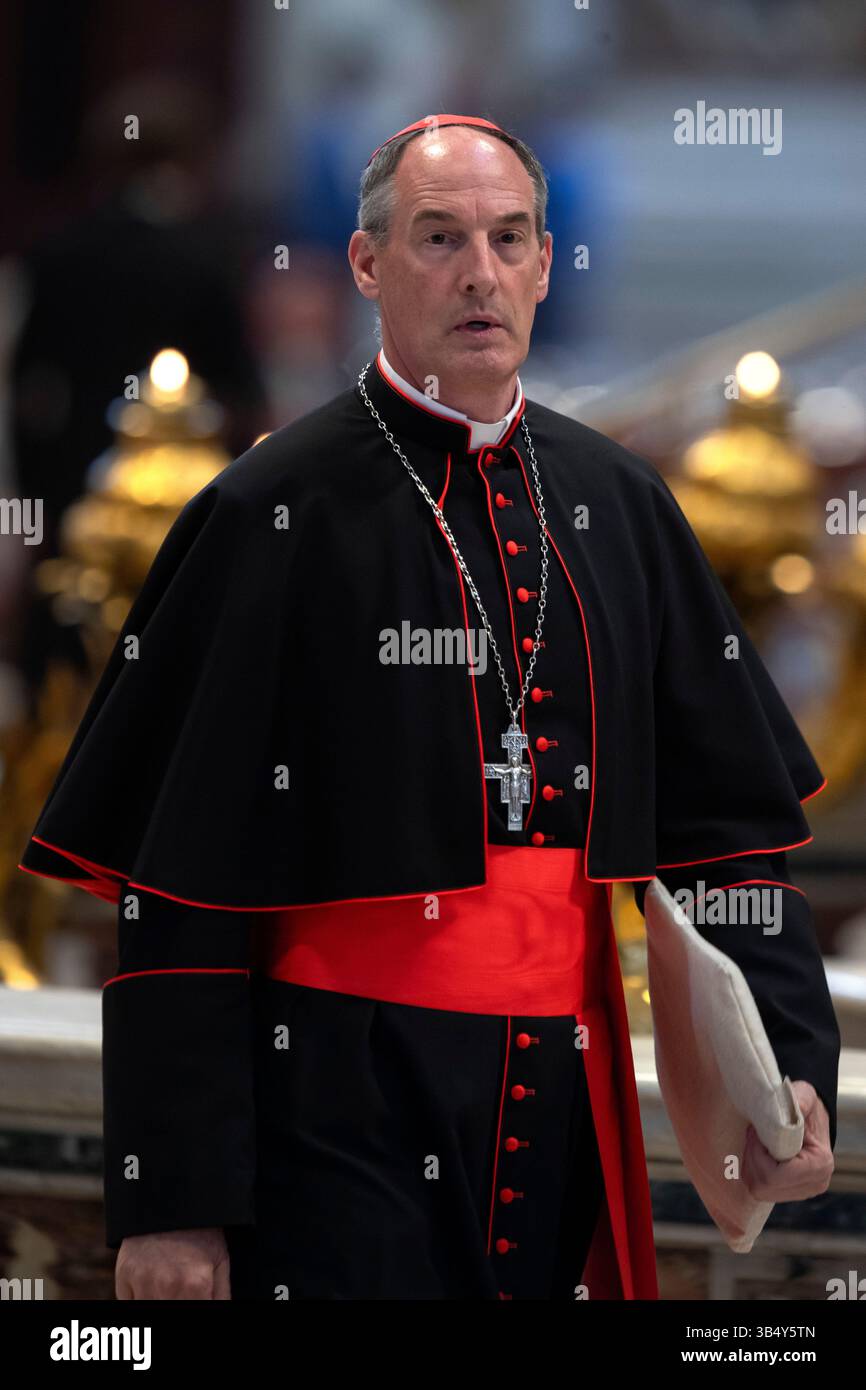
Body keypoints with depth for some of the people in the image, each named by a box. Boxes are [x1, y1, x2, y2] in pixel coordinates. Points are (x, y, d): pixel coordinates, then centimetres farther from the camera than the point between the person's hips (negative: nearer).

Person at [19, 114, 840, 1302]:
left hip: (563, 1104, 5)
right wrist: (172, 1202, -12)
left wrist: (786, 1066, -4)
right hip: (343, 1105, -5)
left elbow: (730, 824, 11)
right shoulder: (271, 516, -7)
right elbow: (179, 891, -8)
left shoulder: (615, 503, 9)